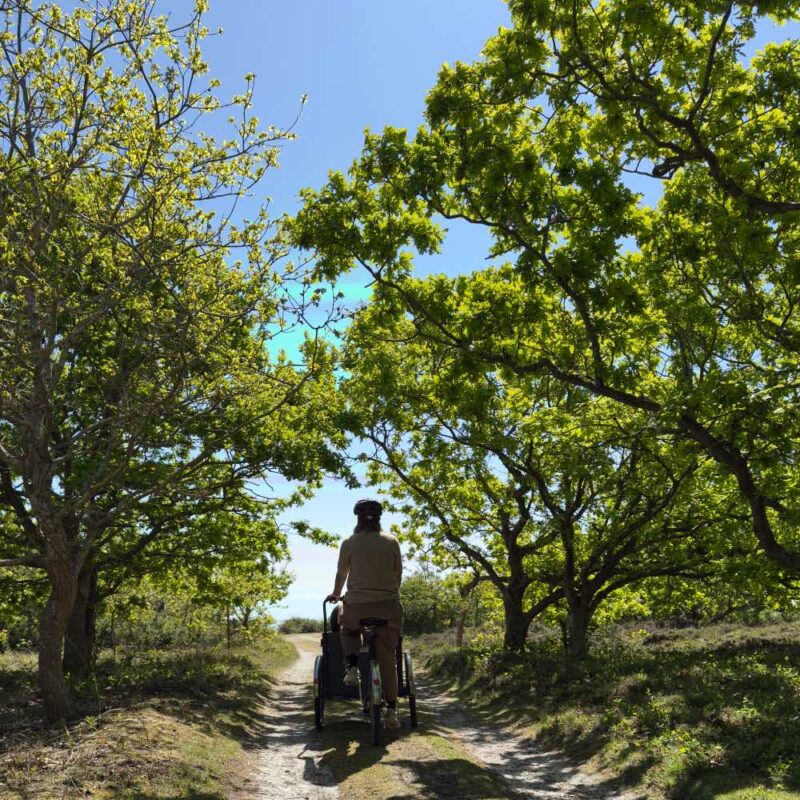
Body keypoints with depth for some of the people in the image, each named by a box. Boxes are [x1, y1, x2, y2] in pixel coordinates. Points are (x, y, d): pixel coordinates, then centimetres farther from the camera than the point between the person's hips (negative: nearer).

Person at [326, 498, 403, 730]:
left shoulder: (349, 543, 1)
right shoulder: (391, 541, 4)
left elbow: (341, 574, 11)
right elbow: (399, 574, 11)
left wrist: (335, 595, 30)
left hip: (357, 605, -1)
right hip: (388, 605, 1)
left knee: (349, 631, 31)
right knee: (387, 659, 7)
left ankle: (352, 666, 5)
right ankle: (391, 710, 2)